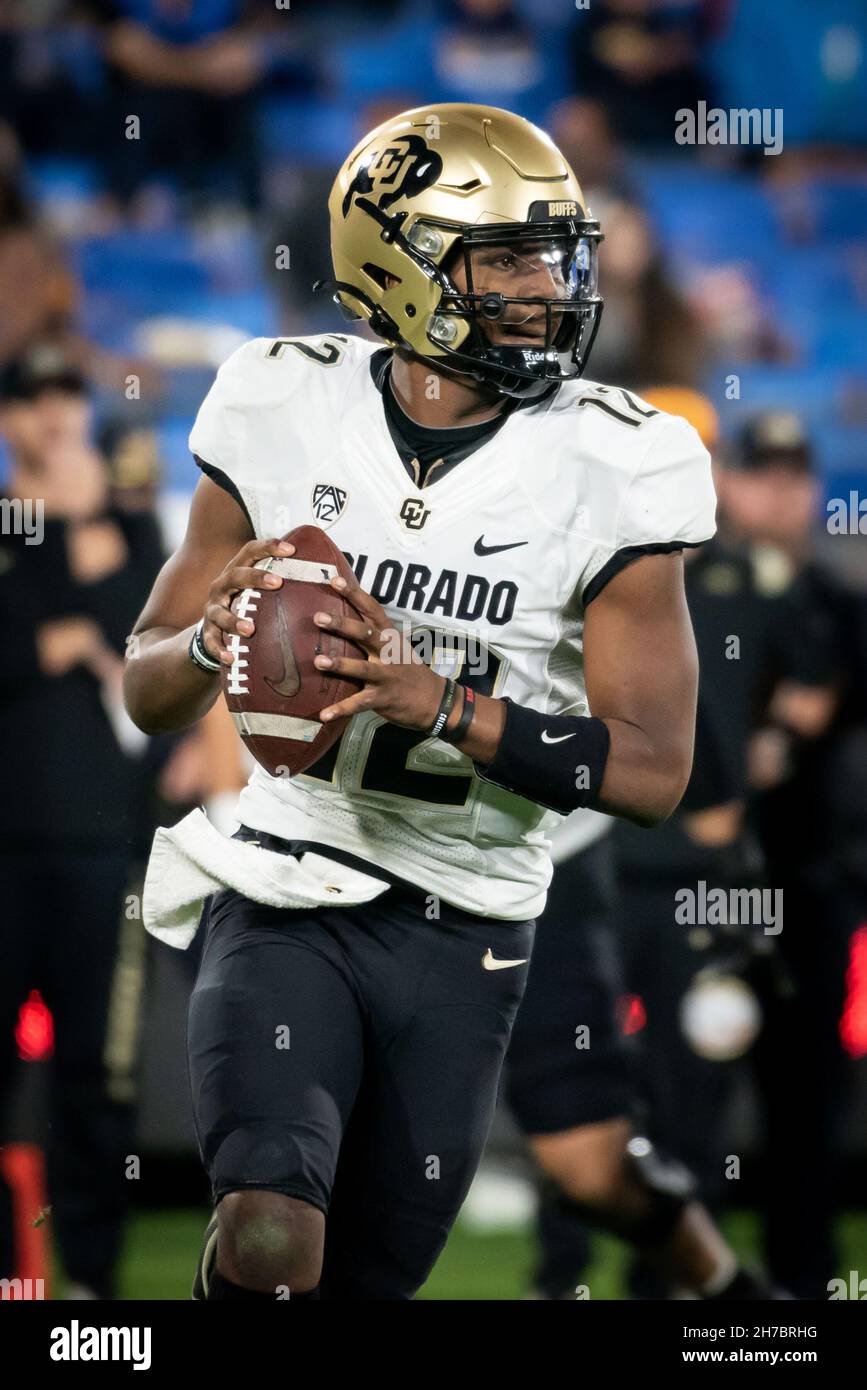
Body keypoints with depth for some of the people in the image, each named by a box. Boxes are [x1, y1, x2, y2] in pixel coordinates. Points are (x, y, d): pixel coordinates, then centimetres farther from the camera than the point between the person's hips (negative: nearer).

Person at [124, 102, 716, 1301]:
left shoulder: (607, 474, -8)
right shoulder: (288, 417, -4)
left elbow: (654, 772, -11)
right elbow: (149, 692, 5)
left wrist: (439, 704, -25)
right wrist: (215, 642, -20)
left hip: (461, 943, 1)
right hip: (289, 899, -1)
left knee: (363, 1281, 11)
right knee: (271, 1243, -26)